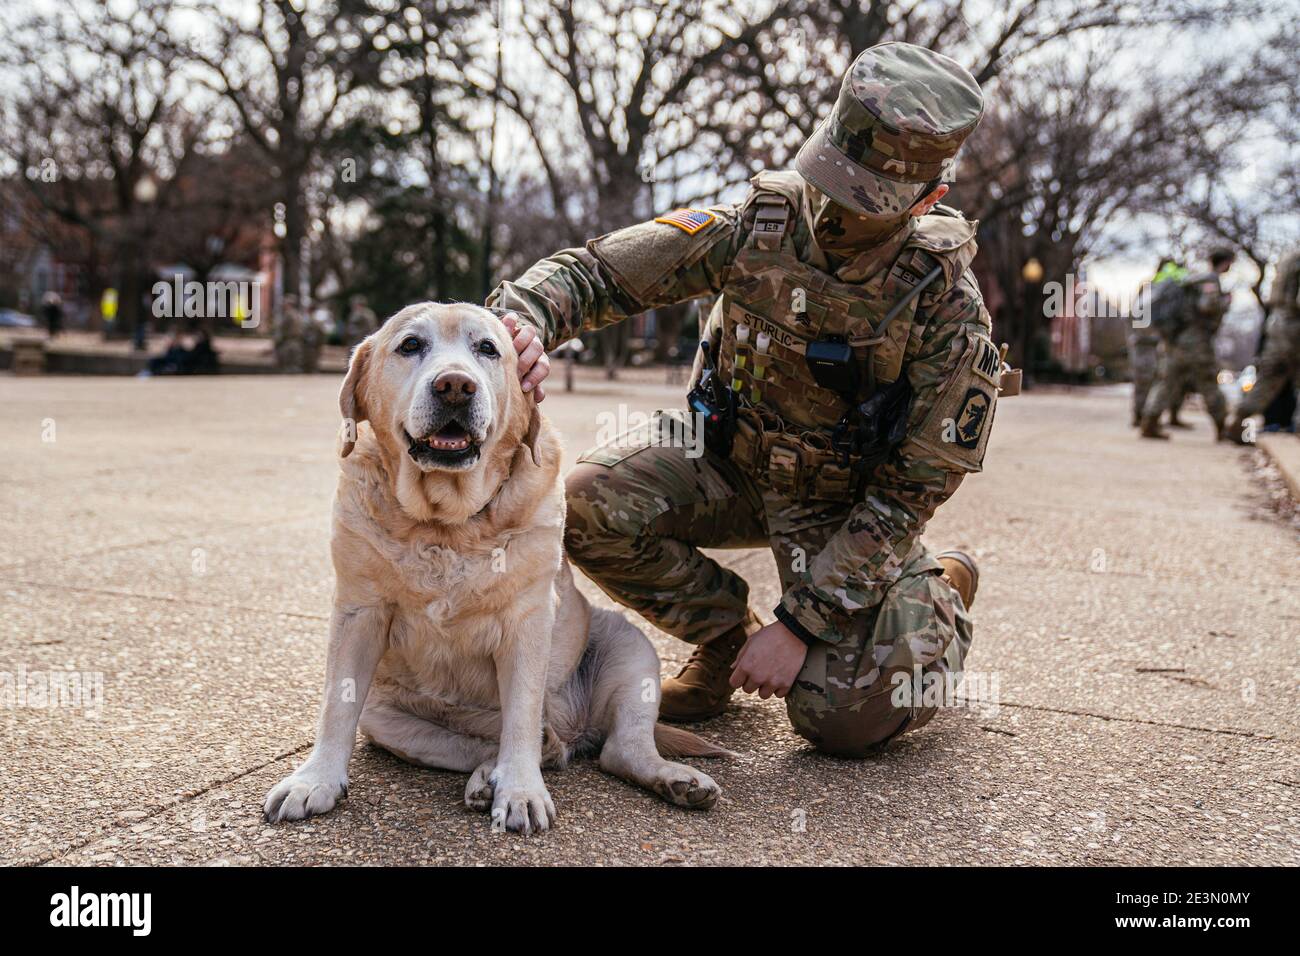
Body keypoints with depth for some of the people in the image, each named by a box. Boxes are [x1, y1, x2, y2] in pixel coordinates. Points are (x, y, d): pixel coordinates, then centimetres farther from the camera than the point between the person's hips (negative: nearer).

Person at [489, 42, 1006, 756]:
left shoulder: (946, 305, -24)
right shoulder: (758, 227, -18)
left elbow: (908, 493, -20)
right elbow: (595, 269, -16)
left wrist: (801, 624, -24)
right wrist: (526, 316, -41)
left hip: (849, 503, -3)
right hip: (729, 460, 3)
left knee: (844, 717, -18)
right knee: (585, 507, -23)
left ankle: (940, 597, 16)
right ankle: (724, 634, 4)